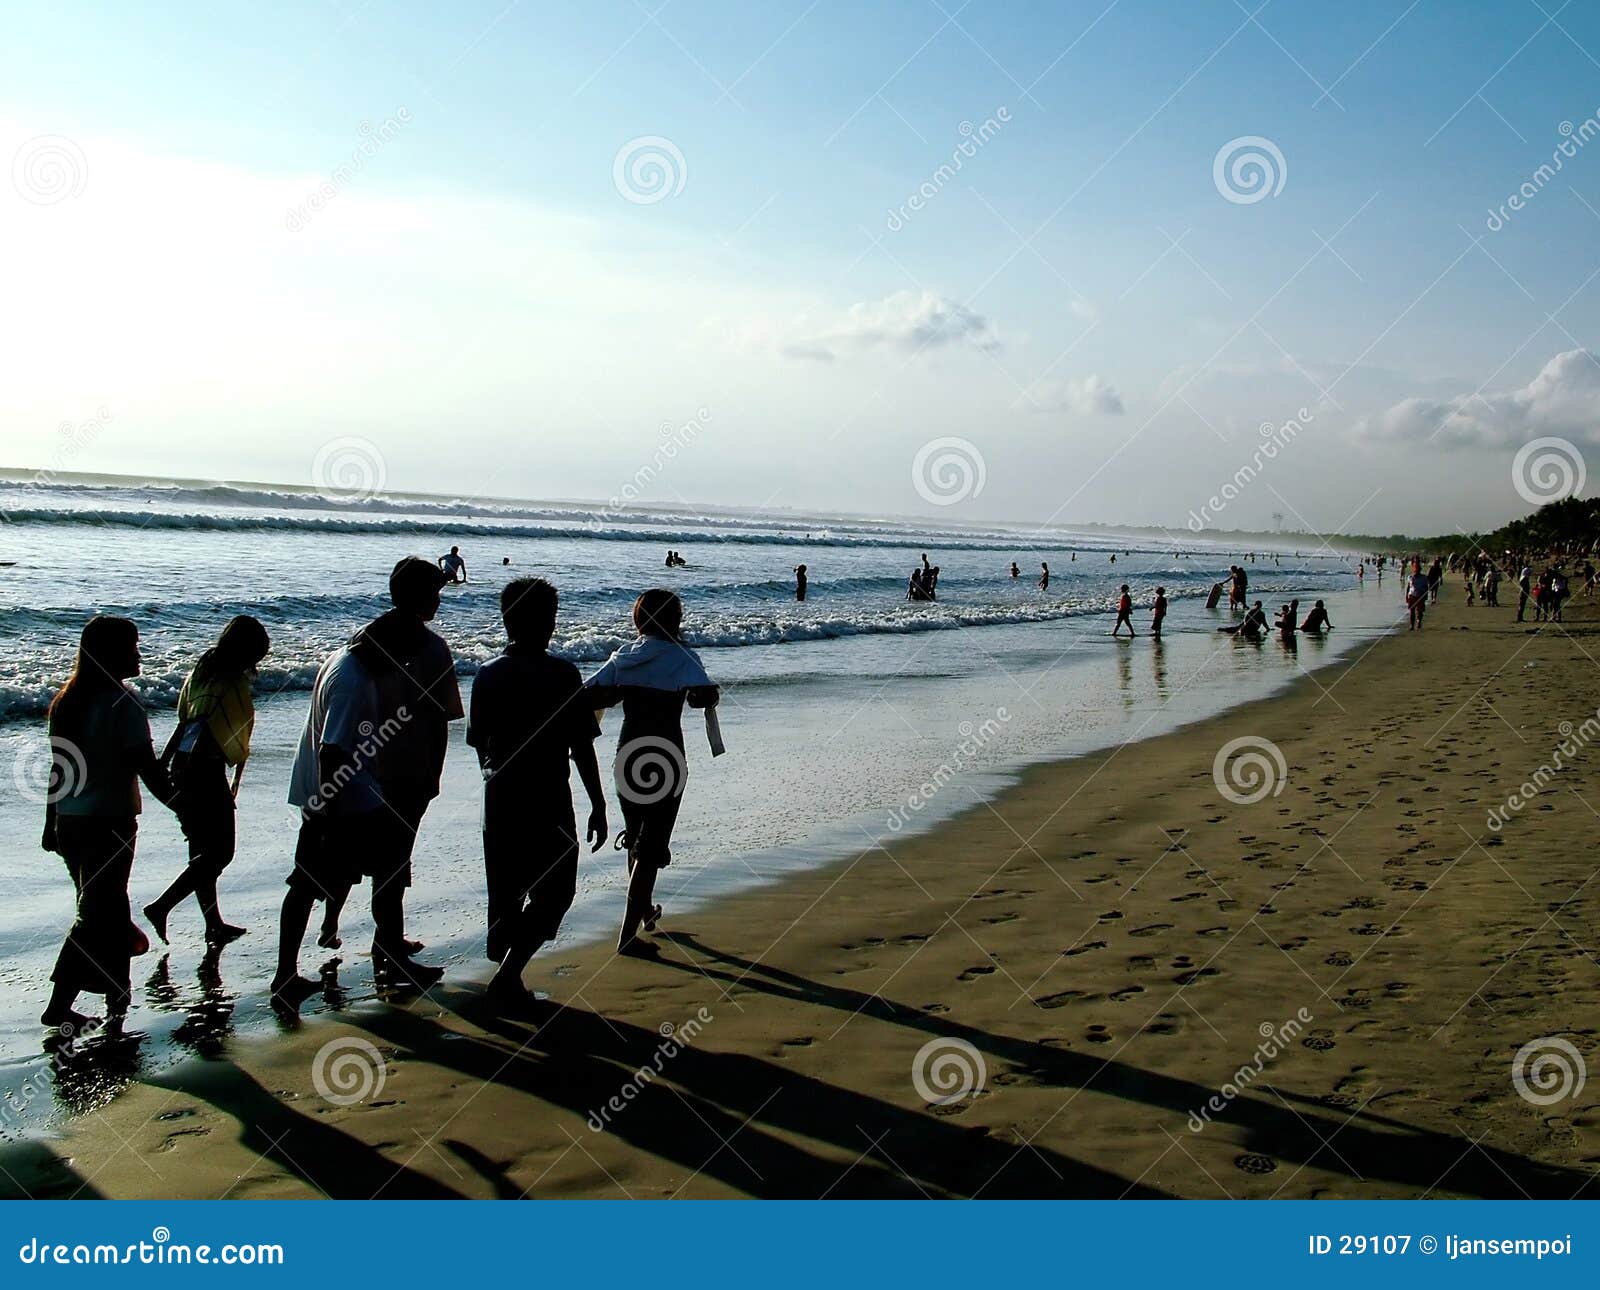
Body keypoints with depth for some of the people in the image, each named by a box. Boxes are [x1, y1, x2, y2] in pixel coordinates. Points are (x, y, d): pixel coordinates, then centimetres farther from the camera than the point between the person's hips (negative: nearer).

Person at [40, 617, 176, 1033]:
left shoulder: (67, 701, 7)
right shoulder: (122, 705, -17)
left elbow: (58, 768, 12)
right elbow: (149, 769, -18)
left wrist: (52, 823, 19)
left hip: (69, 823, 8)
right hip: (109, 823, -8)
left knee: (105, 905, 18)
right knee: (96, 914, 2)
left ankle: (118, 995, 26)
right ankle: (59, 1006, 3)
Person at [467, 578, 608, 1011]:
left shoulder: (488, 674, 2)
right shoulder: (562, 674, -11)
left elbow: (478, 740, 10)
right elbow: (582, 747, -11)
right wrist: (598, 805, -4)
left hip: (499, 800, 5)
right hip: (548, 802, -5)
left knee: (505, 895, 17)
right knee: (553, 893, 8)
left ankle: (504, 972, 26)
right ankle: (507, 976, -3)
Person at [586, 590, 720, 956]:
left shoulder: (624, 655, 5)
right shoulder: (680, 656, -10)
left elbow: (587, 696, 0)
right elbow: (705, 695, -26)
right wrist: (706, 697, -3)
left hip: (628, 755, 6)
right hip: (665, 756, -6)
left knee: (636, 836, 23)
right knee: (652, 846, -2)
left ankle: (645, 911, 42)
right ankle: (627, 935, -6)